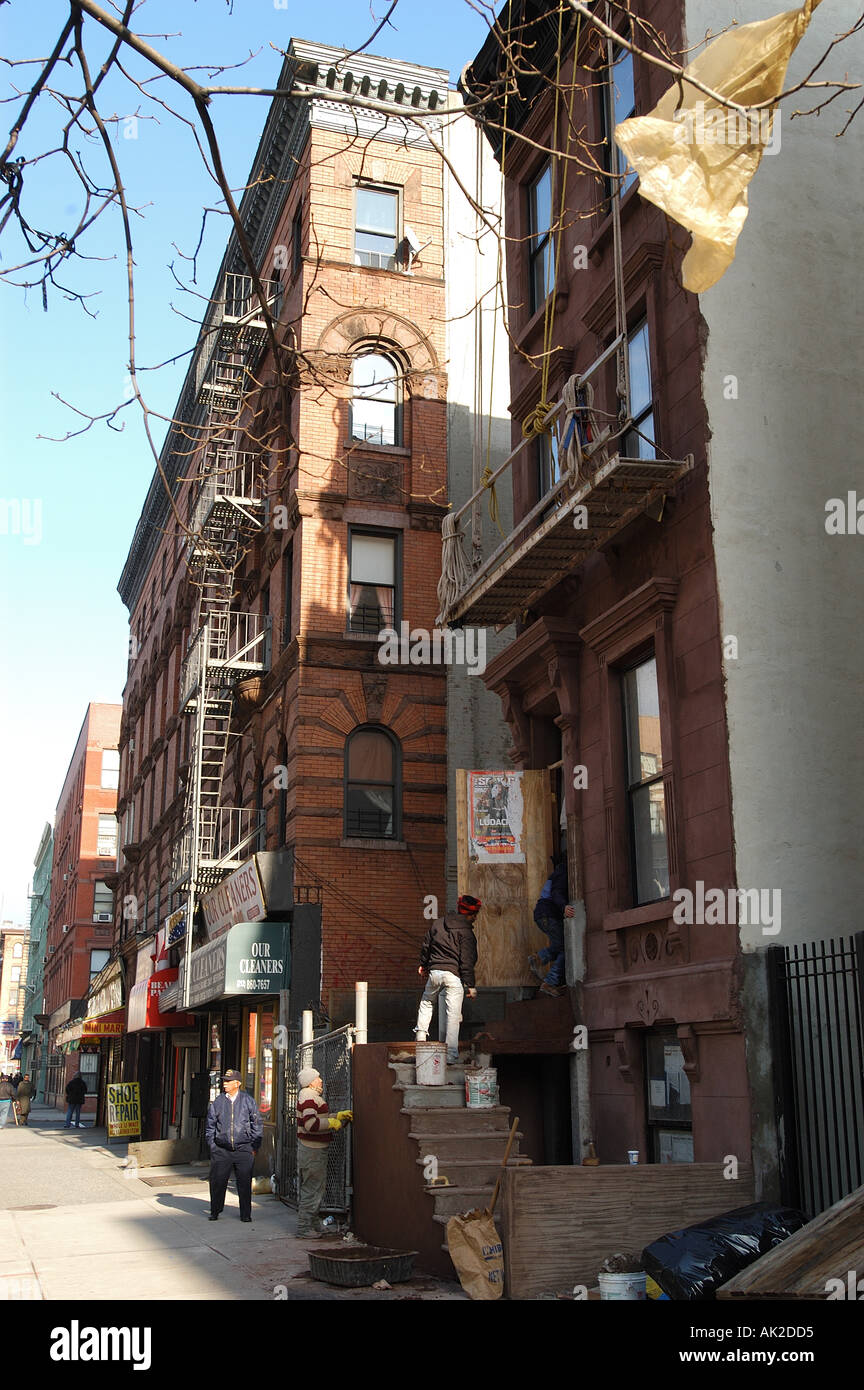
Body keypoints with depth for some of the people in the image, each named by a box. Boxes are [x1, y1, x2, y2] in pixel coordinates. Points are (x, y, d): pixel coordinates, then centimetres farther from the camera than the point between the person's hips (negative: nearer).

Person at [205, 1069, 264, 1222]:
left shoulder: (248, 1100, 3)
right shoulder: (217, 1102, 6)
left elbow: (258, 1123, 6)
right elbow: (210, 1126, 13)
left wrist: (255, 1146, 3)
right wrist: (212, 1145, 6)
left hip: (243, 1149, -1)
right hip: (221, 1150, 1)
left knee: (244, 1182, 0)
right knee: (217, 1181, 2)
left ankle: (245, 1214, 12)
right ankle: (215, 1211, 19)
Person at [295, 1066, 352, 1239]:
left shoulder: (310, 1096, 15)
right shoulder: (309, 1097, -19)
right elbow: (311, 1124, -31)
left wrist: (339, 1116, 16)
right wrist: (332, 1123, -20)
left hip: (315, 1150, 11)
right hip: (312, 1151, -11)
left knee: (318, 1188, 19)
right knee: (312, 1190, -4)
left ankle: (313, 1225, 28)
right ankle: (304, 1228, 3)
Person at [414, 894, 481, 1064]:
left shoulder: (438, 923, 10)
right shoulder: (466, 932, -7)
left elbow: (426, 945, 19)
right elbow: (467, 961, -11)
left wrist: (423, 964, 35)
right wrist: (470, 986, -7)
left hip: (434, 972, 5)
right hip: (453, 975, -5)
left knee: (426, 1002, 30)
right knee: (453, 1014, -2)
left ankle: (420, 1035, 26)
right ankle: (451, 1055, -5)